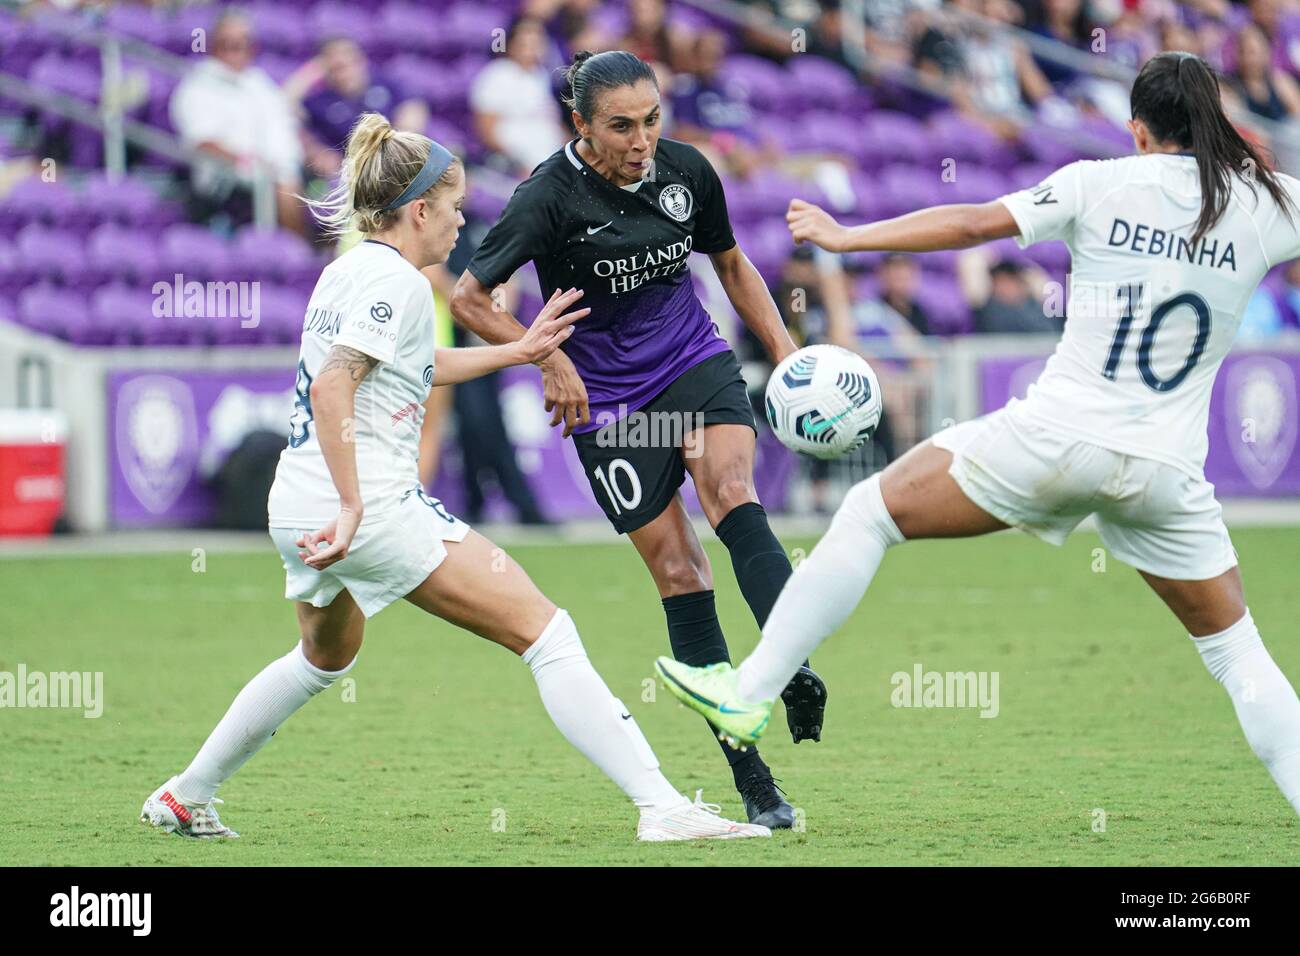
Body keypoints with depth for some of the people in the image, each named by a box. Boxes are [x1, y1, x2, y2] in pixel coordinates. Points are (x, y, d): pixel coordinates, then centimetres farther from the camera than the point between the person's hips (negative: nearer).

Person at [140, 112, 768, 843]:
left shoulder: (346, 272, 17)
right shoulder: (396, 282, -11)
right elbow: (331, 386, -23)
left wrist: (517, 352, 34)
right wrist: (352, 508, -25)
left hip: (298, 507, 10)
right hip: (373, 503, -10)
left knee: (326, 657, 36)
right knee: (544, 631, -10)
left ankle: (185, 797, 42)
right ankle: (662, 807, -19)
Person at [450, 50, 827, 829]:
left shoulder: (687, 172, -5)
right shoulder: (551, 197, -17)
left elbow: (732, 265, 14)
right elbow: (470, 299, -11)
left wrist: (785, 349, 5)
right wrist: (549, 359, -21)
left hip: (697, 366, 3)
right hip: (607, 402, -3)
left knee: (735, 497, -27)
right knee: (679, 573, -5)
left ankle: (794, 671, -42)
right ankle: (751, 779, -3)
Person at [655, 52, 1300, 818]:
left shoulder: (1099, 185, -3)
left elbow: (972, 223, -3)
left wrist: (848, 237, 7)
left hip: (1057, 437, -2)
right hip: (1166, 470, 2)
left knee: (871, 513, 14)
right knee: (1239, 654, 16)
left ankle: (748, 695, 13)